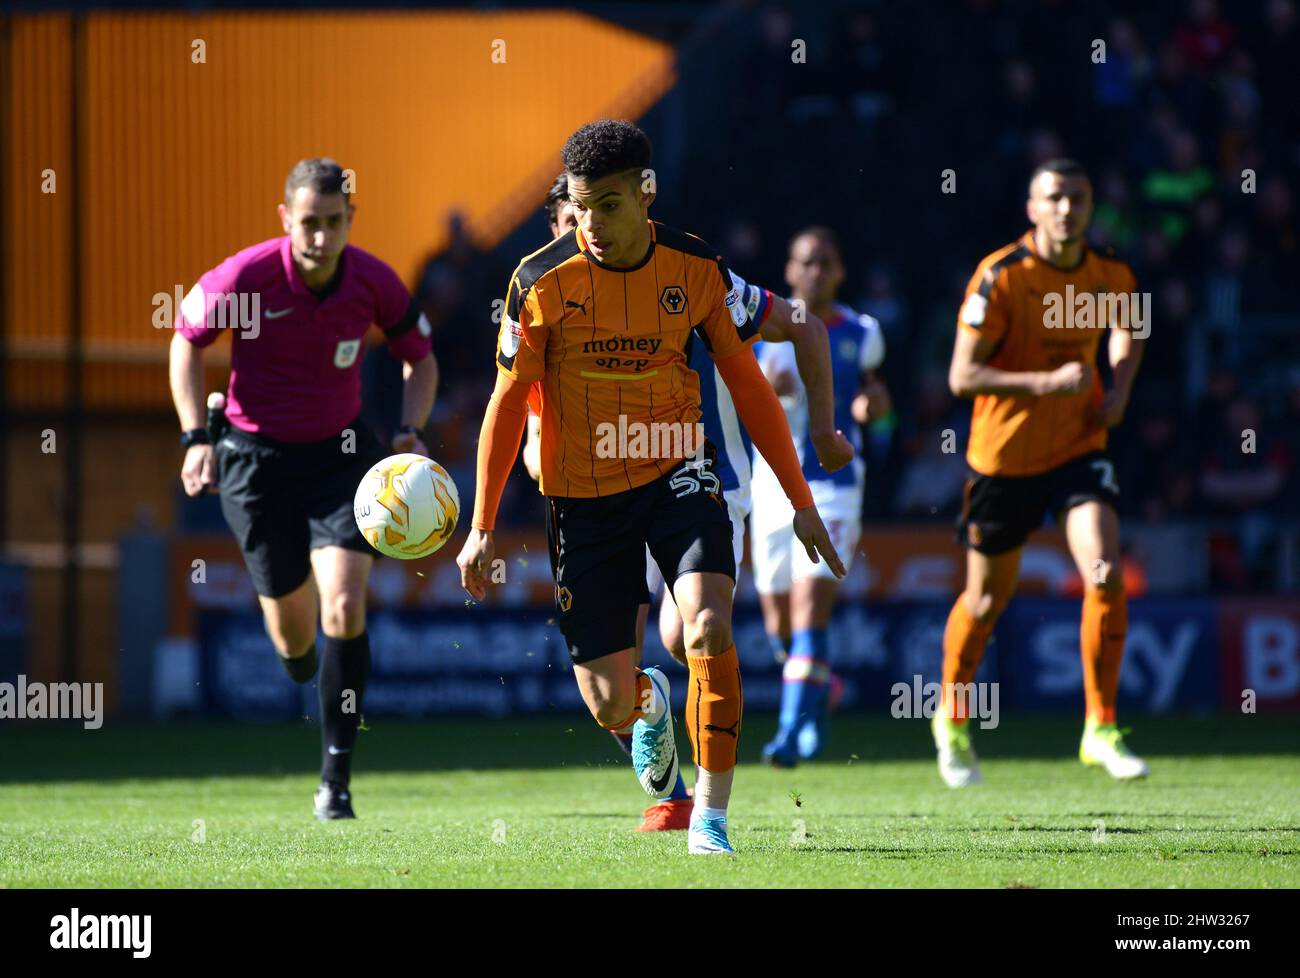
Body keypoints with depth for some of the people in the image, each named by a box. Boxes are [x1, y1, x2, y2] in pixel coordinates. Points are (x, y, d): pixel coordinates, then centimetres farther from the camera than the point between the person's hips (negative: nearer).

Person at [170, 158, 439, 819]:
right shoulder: (245, 276, -18)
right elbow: (185, 339, -1)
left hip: (340, 454, 1)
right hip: (256, 459, -1)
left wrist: (409, 432, -11)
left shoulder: (375, 283, -12)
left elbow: (420, 360, 5)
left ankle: (336, 778, -10)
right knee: (293, 630, 5)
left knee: (345, 607, -17)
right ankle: (300, 655, 47)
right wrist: (196, 437, -9)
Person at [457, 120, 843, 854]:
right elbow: (509, 402, -3)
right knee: (610, 704, -1)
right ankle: (650, 704, 40)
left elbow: (748, 385, 4)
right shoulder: (543, 282, -11)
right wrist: (484, 527, -4)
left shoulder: (699, 270, -5)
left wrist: (801, 501, 4)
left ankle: (711, 814, -13)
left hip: (677, 475, 0)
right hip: (584, 497, 0)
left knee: (710, 629, -26)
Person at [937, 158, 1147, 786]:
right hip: (1005, 454, -3)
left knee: (1106, 575, -17)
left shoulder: (1110, 276, -3)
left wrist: (1118, 391, 2)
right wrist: (1047, 382, -28)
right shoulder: (1000, 277, -17)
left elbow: (1127, 330, 21)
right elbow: (962, 376, -18)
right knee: (987, 598, 10)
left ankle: (1100, 730, -5)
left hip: (1079, 447, 3)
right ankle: (952, 722, 35)